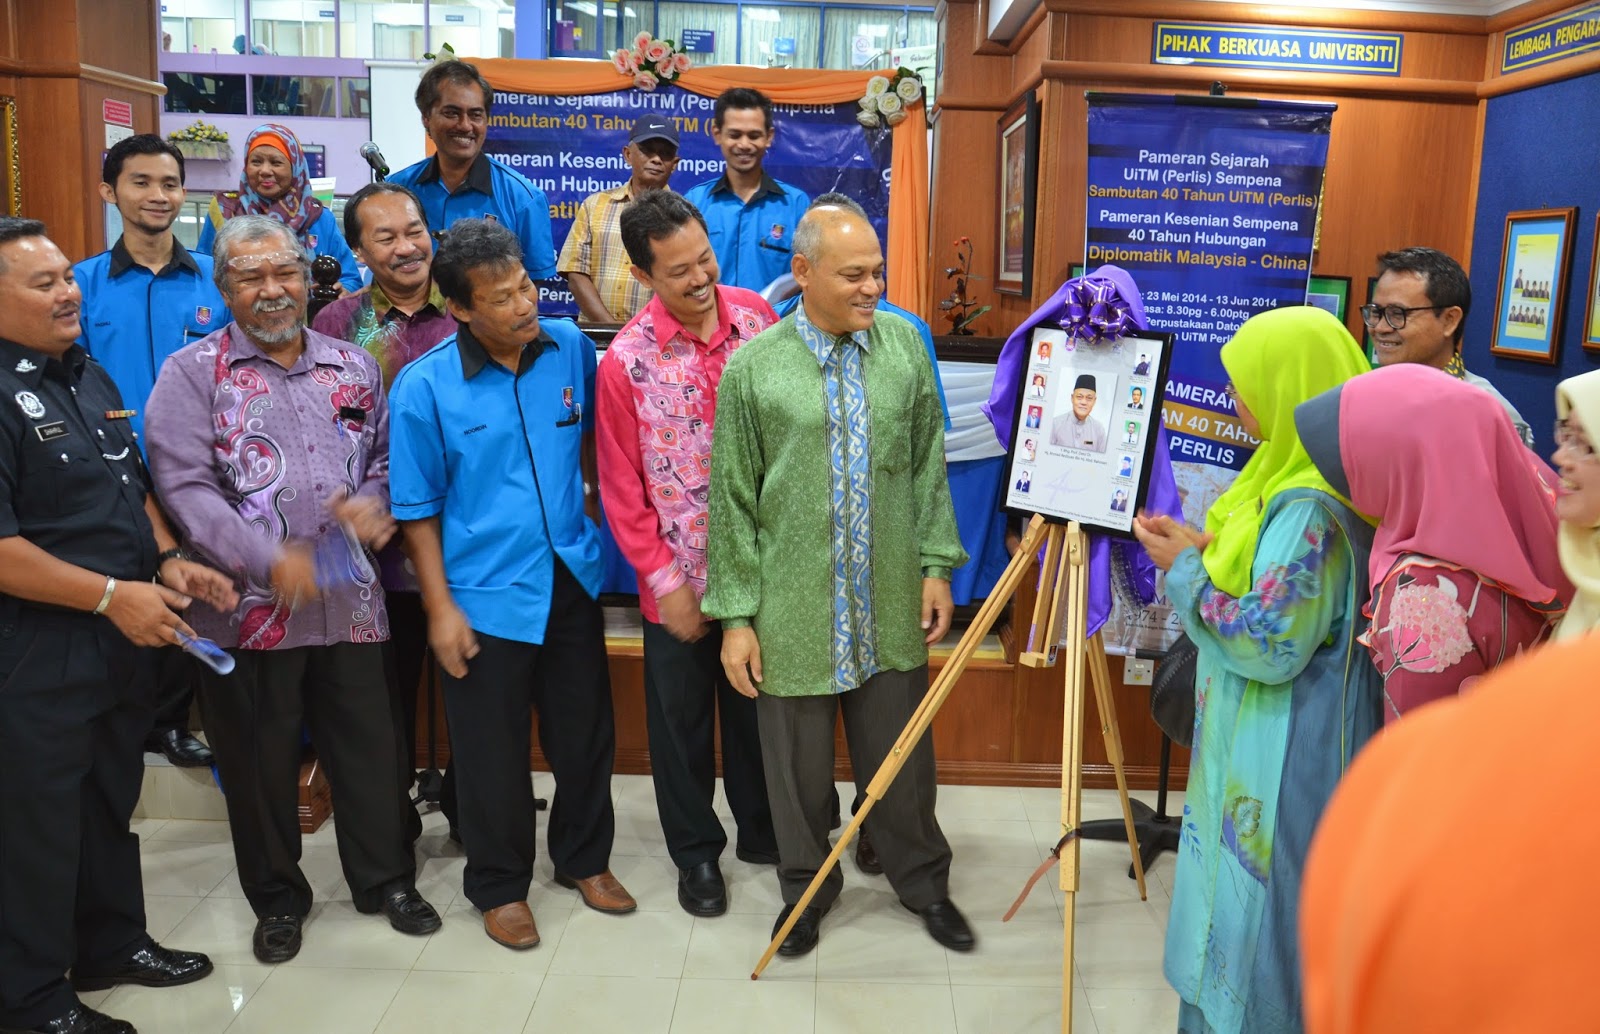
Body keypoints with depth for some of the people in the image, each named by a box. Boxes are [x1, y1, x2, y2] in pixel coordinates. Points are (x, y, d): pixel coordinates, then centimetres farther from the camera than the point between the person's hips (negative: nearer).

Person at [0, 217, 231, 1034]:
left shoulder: (90, 377, 10)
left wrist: (167, 562, 4)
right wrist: (111, 595, -22)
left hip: (121, 640, 8)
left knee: (112, 799, 20)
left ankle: (113, 944, 38)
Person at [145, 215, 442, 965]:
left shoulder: (353, 367, 11)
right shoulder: (193, 374, -1)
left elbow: (385, 458, 17)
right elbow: (186, 486, -11)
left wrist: (372, 503, -7)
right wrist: (269, 558, -23)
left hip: (351, 599, 3)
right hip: (250, 606, -2)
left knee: (369, 747, 11)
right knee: (259, 759, 11)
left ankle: (384, 879, 31)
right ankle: (277, 898, 30)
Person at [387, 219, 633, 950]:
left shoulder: (570, 348, -4)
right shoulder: (424, 387, -11)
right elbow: (418, 507, -6)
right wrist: (440, 607, -8)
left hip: (572, 579, 3)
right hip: (486, 595, -3)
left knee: (585, 732, 16)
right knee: (492, 752, 10)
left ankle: (585, 858, 40)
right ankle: (499, 886, 32)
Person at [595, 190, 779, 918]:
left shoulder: (758, 317, -5)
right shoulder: (626, 361, -14)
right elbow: (621, 489, -9)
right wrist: (666, 582, -9)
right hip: (679, 579, -2)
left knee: (756, 705, 20)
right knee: (682, 719, 14)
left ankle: (761, 827, 41)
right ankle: (696, 851, 34)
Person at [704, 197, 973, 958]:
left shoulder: (904, 344, 1)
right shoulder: (752, 367, -6)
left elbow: (928, 466, 8)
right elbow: (732, 501, -3)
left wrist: (936, 565, 4)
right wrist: (735, 615, -4)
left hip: (891, 604, 2)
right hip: (793, 610, -2)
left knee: (902, 755, 15)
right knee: (799, 765, 12)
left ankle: (923, 881, 37)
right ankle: (806, 889, 35)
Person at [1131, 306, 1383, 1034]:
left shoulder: (1310, 509, -25)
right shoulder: (1296, 479, 6)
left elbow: (1270, 644, -24)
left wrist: (1185, 570, -14)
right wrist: (1205, 551, 4)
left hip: (1280, 770, -10)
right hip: (1255, 749, 10)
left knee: (1254, 915, 6)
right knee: (1236, 906, 22)